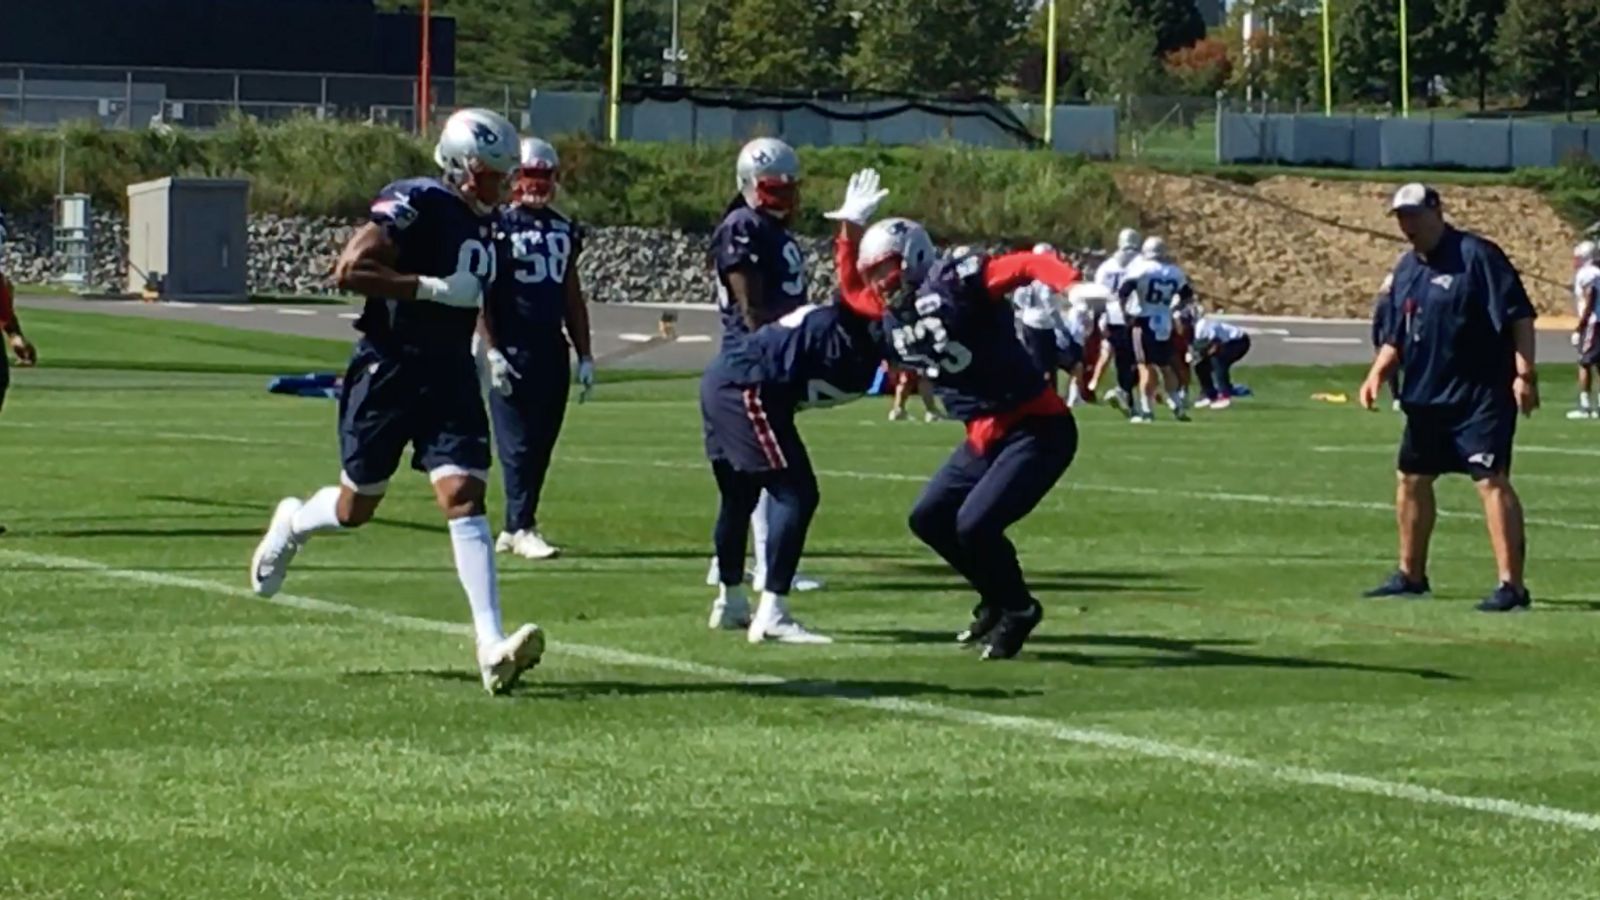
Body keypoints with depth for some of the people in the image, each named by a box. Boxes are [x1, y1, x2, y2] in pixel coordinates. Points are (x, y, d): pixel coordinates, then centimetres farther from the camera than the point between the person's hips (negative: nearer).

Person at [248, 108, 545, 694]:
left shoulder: (483, 221, 11)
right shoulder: (415, 205, -15)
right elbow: (348, 271, -23)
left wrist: (486, 353, 16)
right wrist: (436, 288, -23)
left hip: (450, 378, 6)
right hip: (389, 373, -6)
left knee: (463, 495, -10)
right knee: (357, 506, 9)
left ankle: (492, 646, -19)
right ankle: (293, 524, 46)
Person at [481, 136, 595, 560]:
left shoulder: (564, 229, 15)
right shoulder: (496, 226, -5)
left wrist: (584, 355, 16)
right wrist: (491, 351, -15)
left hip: (552, 349, 6)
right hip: (512, 350, -6)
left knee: (542, 443, 6)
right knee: (517, 442, -6)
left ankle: (515, 527, 12)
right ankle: (522, 528, -3)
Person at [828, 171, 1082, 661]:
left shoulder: (955, 284, -16)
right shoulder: (896, 317, 9)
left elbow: (1027, 265, -26)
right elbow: (852, 290, 27)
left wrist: (1073, 286, -44)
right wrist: (850, 229, 17)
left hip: (1039, 430, -9)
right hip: (985, 437, 9)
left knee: (974, 524, -17)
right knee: (930, 519, 12)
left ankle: (1017, 609, 8)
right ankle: (998, 597, 28)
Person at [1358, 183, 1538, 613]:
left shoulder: (1476, 255, -12)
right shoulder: (1407, 269, 13)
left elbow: (1519, 315, -16)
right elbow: (1396, 336, 21)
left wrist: (1524, 373, -23)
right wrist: (1378, 372, 5)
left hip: (1481, 395, -9)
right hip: (1425, 396, 9)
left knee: (1492, 481, -14)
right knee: (1412, 480, 16)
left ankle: (1512, 584, -16)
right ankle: (1410, 575, 32)